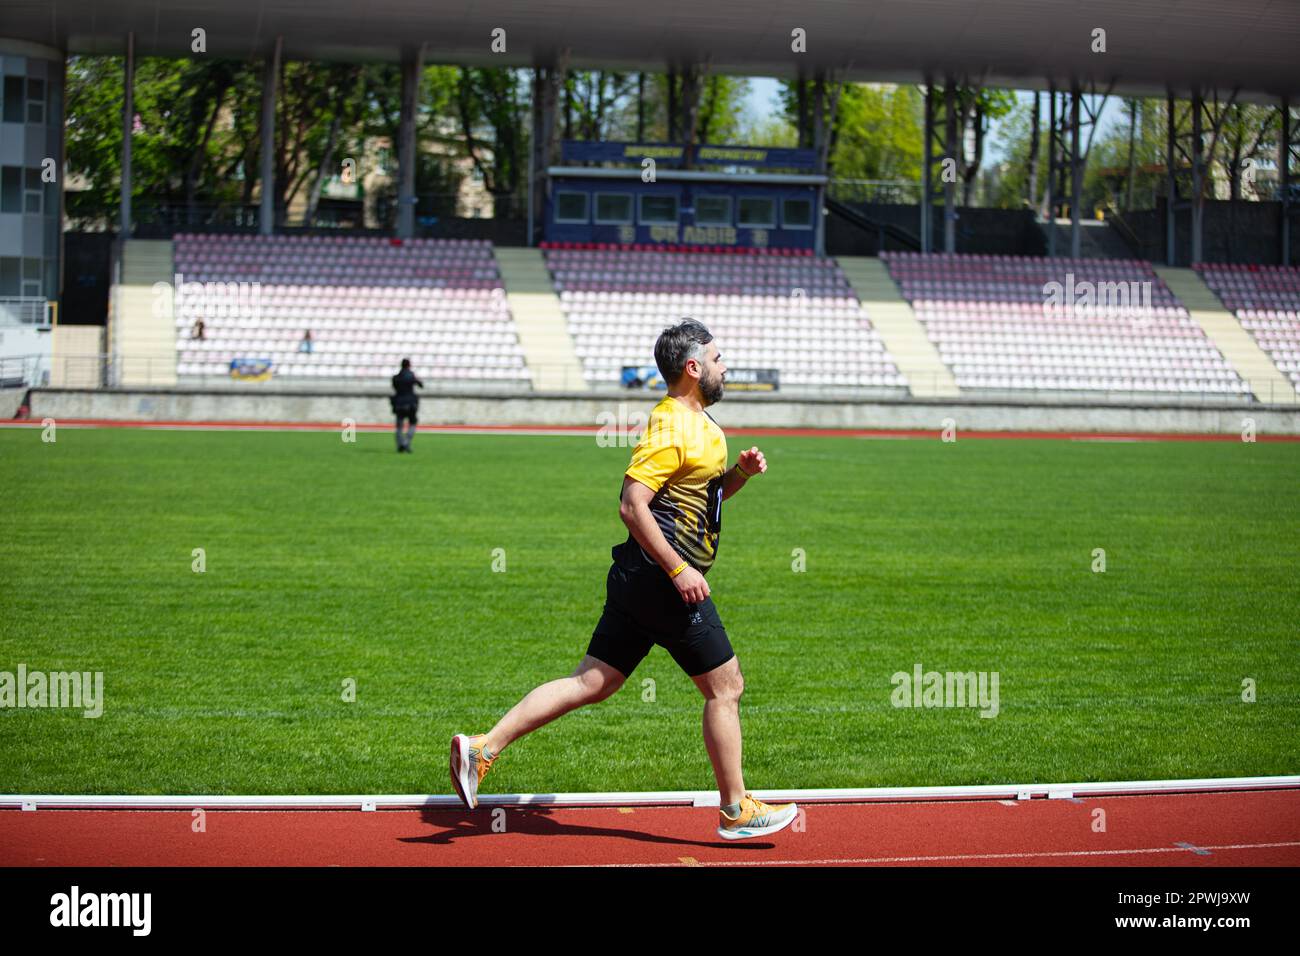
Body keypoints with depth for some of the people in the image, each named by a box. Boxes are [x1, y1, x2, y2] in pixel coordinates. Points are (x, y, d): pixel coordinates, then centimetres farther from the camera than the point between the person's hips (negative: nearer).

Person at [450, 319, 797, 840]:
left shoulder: (701, 425, 17)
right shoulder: (671, 427, -15)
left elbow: (703, 494, 29)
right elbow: (632, 504, -21)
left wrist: (740, 472, 10)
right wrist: (678, 569, -23)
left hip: (639, 581, 10)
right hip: (663, 580, -10)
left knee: (591, 683, 7)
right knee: (725, 685, 1)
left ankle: (482, 747, 4)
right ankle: (736, 811, 10)